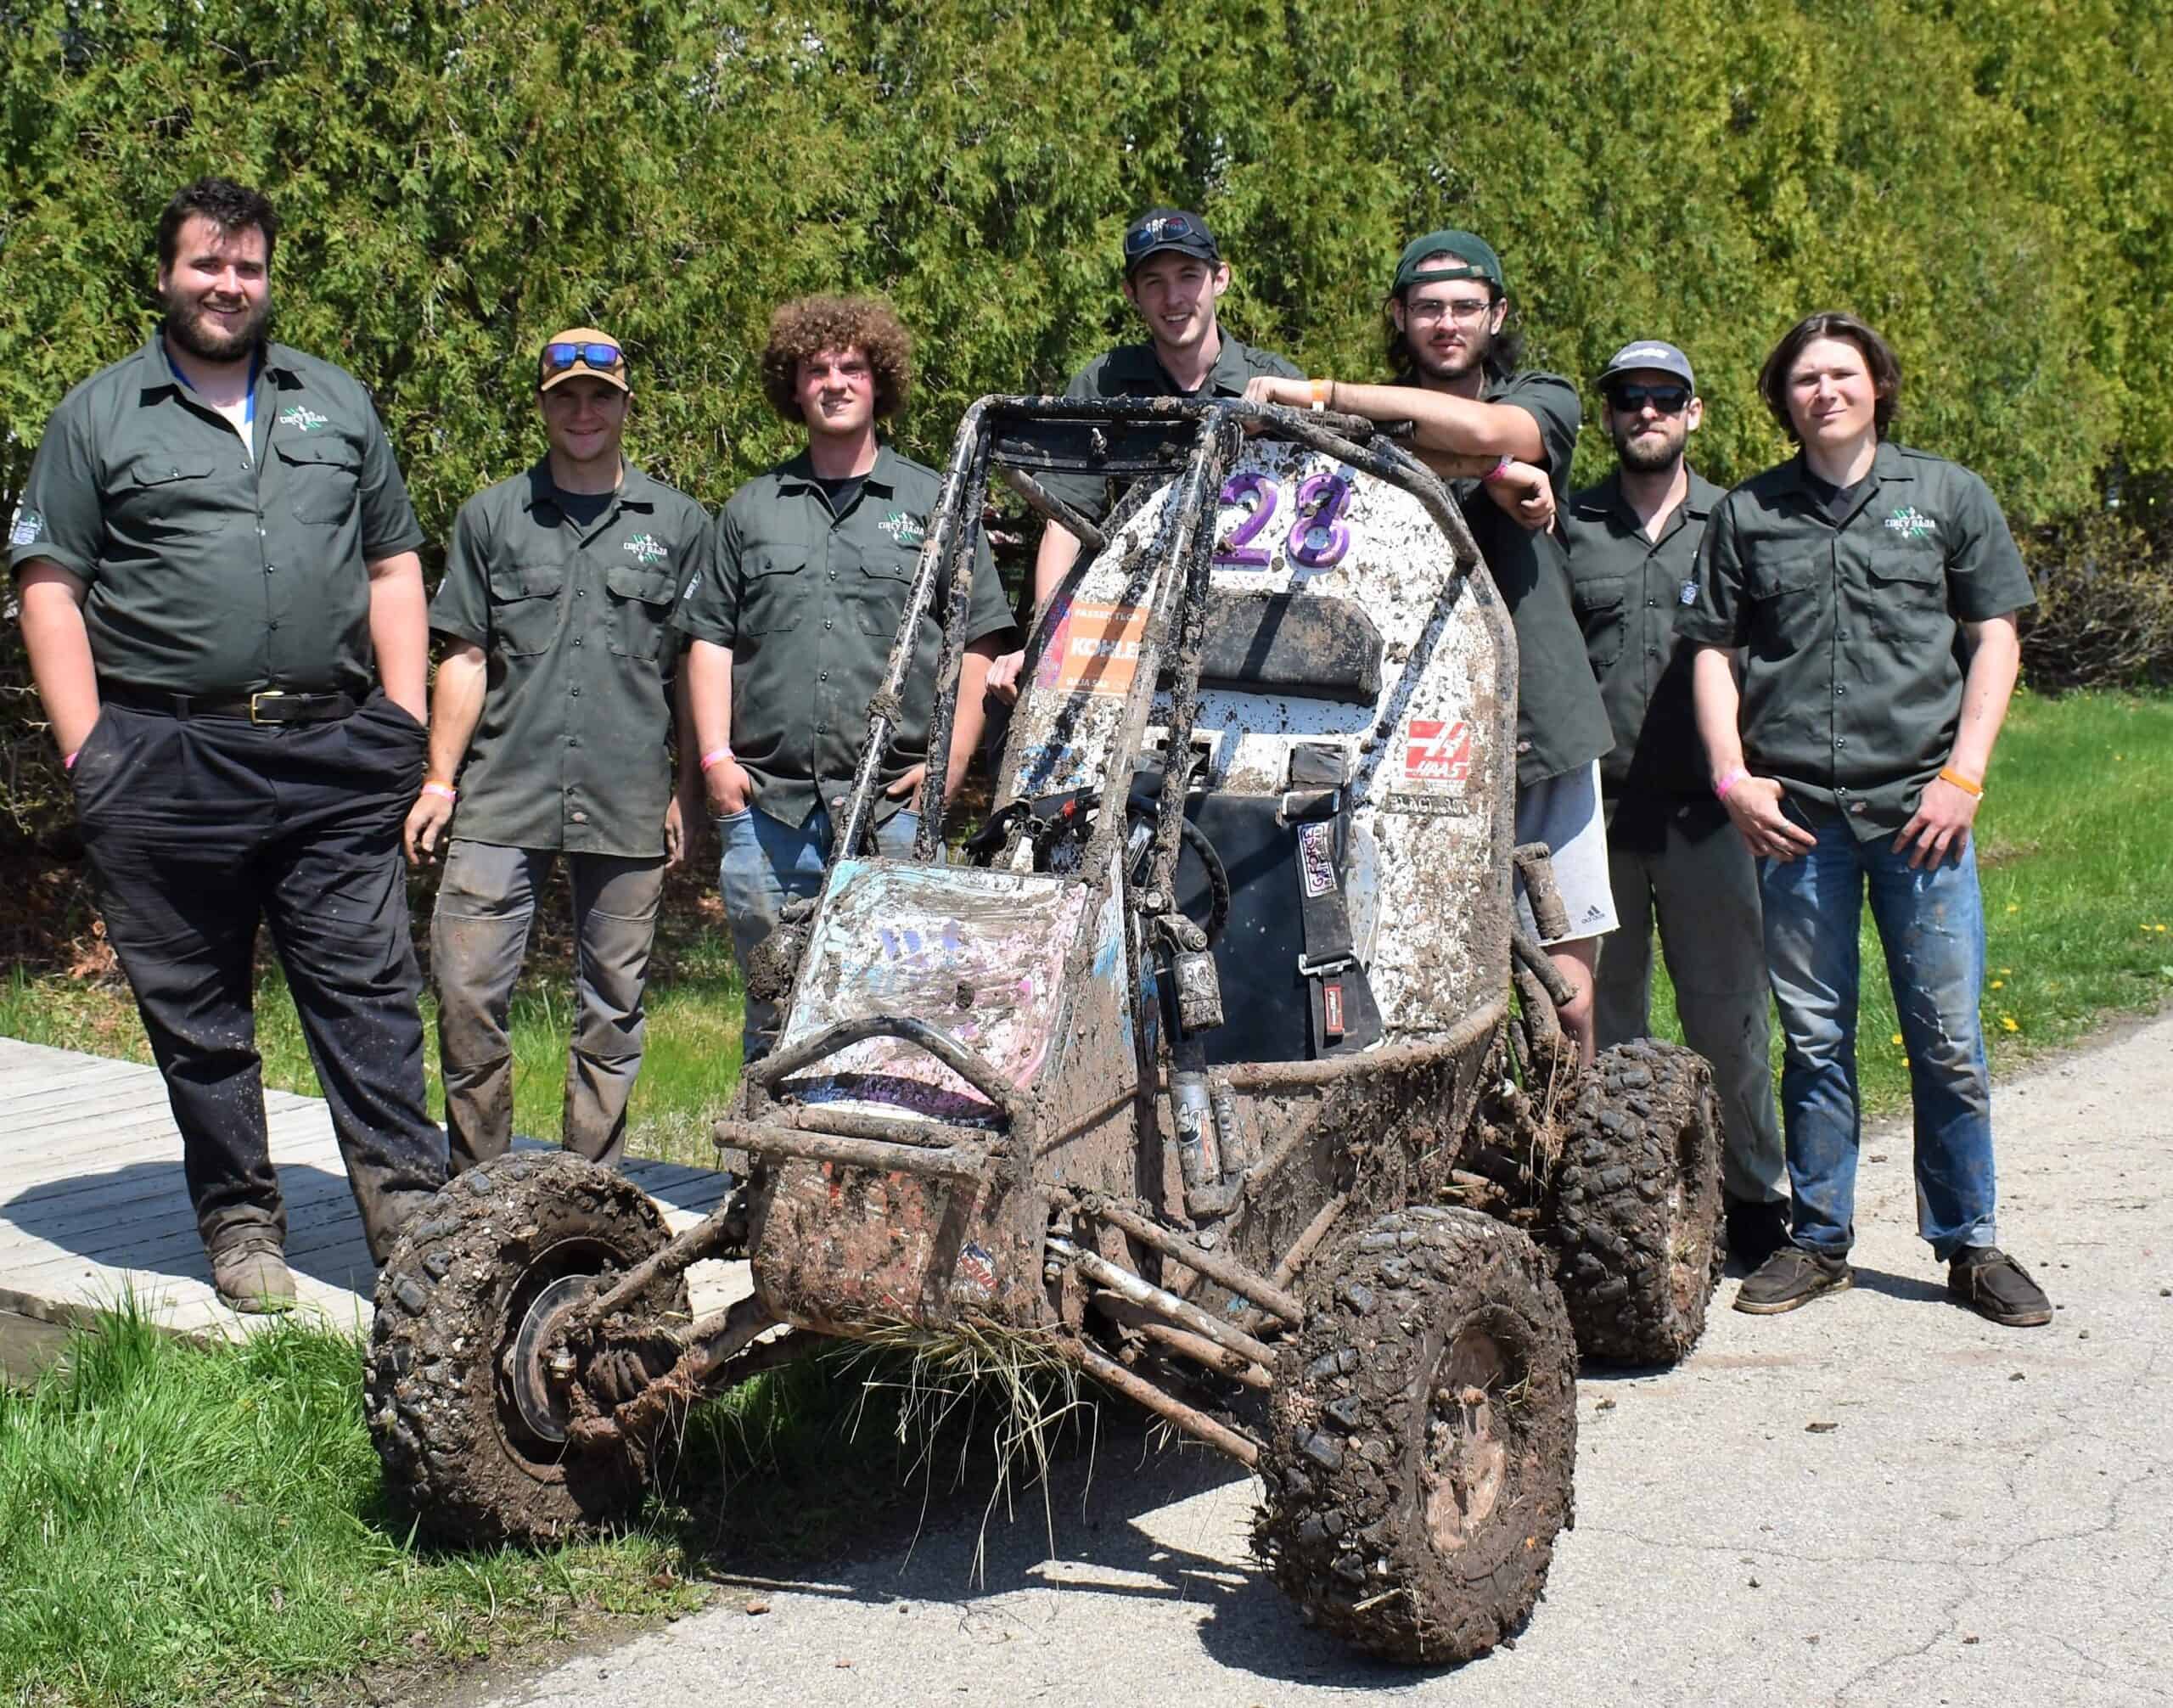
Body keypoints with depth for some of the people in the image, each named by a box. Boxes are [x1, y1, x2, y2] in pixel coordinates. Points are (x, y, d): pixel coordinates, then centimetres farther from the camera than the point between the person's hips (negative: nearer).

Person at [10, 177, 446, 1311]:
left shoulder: (335, 401, 17)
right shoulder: (99, 416, 7)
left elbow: (393, 566, 18)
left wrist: (402, 720, 7)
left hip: (336, 760, 2)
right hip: (167, 769, -1)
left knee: (367, 991, -1)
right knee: (198, 1016, 5)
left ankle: (410, 1211, 2)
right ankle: (240, 1225, 16)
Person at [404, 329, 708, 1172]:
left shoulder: (678, 523, 9)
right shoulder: (492, 517, 11)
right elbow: (465, 660, 10)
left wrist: (688, 790, 5)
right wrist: (439, 780, 3)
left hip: (628, 805, 0)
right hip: (502, 798, 0)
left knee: (612, 1007, 5)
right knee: (466, 990, -4)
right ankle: (477, 1184, 10)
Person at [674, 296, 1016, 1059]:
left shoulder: (933, 503, 10)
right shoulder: (752, 510, 16)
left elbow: (978, 645, 7)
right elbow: (710, 638, 14)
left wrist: (948, 764, -3)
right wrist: (716, 755, 1)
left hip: (894, 803, -2)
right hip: (765, 803, 2)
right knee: (772, 1005, 5)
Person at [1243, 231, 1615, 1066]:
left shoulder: (1548, 400, 9)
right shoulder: (1375, 421, 14)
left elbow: (1481, 428, -13)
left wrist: (1320, 394, -15)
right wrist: (1496, 475, -23)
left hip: (1537, 731, 0)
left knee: (1566, 996, 1)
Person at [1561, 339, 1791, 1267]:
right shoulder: (1567, 526, 10)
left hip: (1705, 814, 0)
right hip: (1595, 810, 1)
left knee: (1728, 1016, 1)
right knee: (1603, 1016, 6)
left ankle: (1757, 1200, 12)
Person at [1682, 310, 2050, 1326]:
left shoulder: (1947, 496, 9)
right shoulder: (1747, 515, 11)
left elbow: (1994, 638, 8)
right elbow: (1713, 651, 12)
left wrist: (1962, 775, -3)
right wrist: (1731, 775, -1)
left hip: (1918, 804, -1)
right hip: (1795, 812, 1)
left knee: (1947, 1037, 0)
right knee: (1814, 1038, 6)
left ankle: (1968, 1243, 12)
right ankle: (1819, 1240, 16)